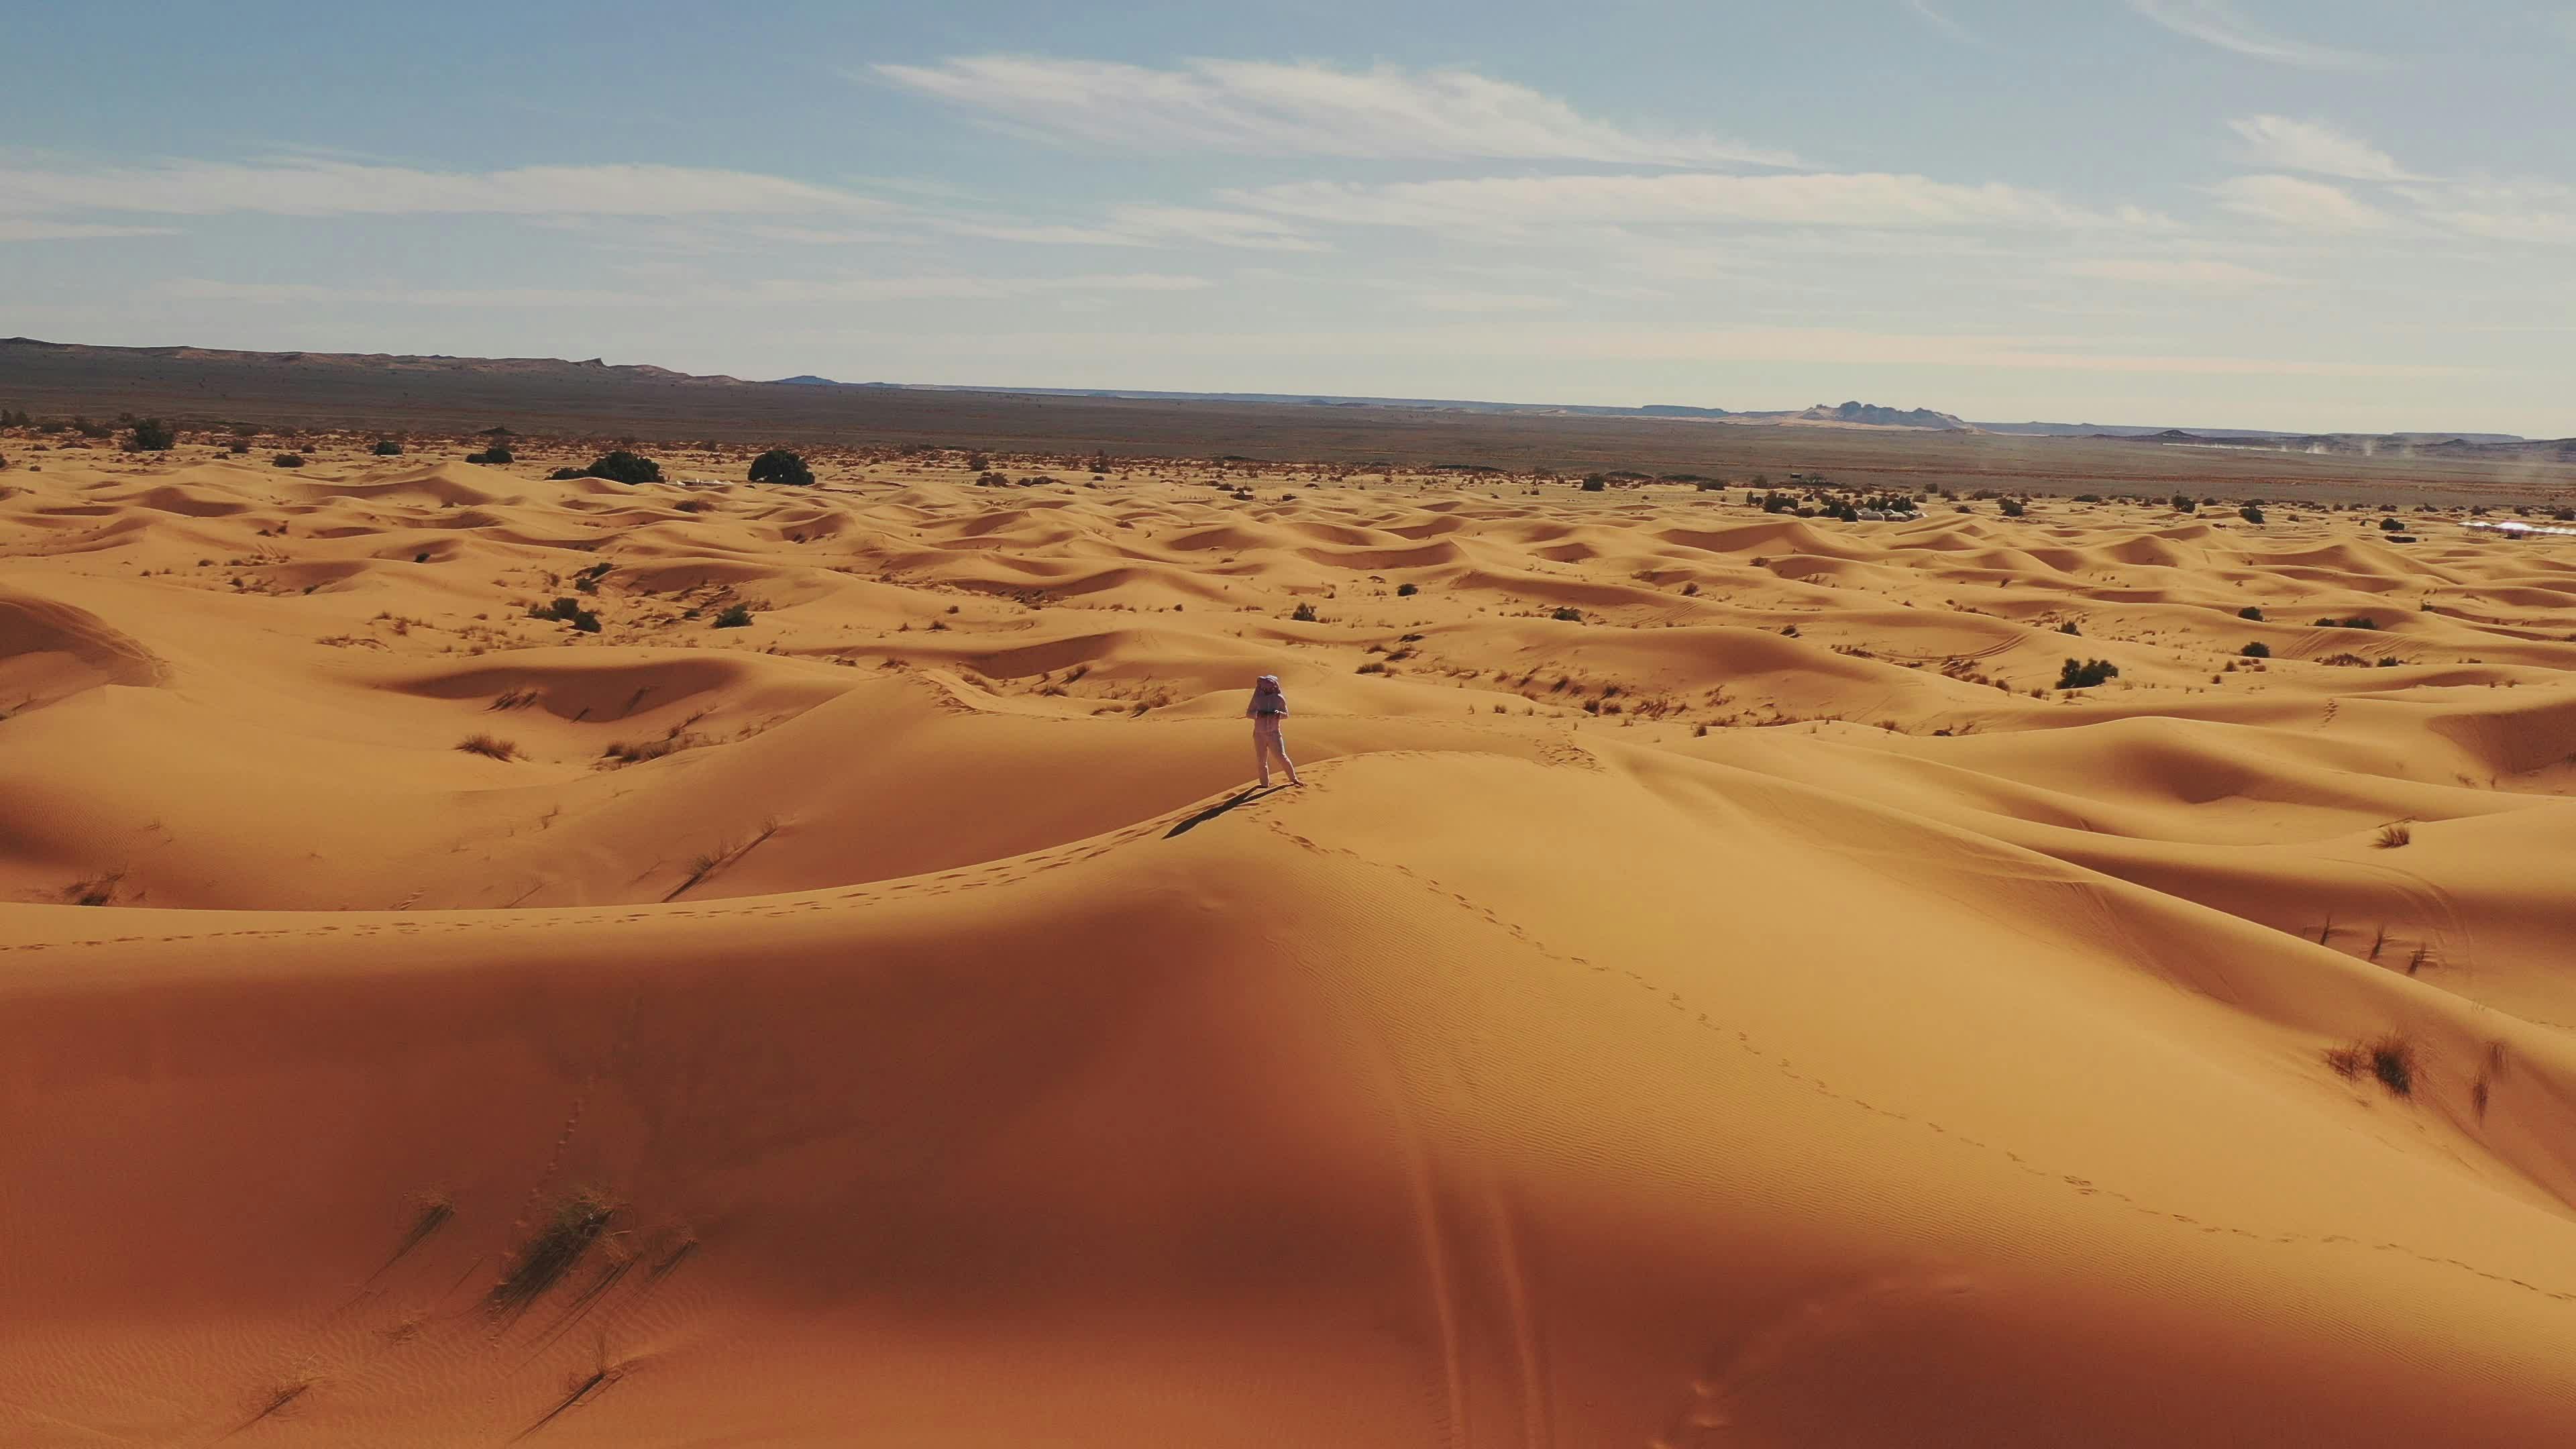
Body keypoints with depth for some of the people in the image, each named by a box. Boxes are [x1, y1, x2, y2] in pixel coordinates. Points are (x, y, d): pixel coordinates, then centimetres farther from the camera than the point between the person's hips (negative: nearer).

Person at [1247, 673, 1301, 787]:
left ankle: (1294, 779, 3)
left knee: (1282, 757, -10)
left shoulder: (1280, 699, -1)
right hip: (1259, 735, 2)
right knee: (1261, 761, 8)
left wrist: (1278, 714, -16)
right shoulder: (1257, 698, 0)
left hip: (1274, 734, -2)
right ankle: (1265, 784, 20)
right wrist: (1258, 714, -18)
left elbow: (1286, 715, 6)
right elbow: (1248, 714, 2)